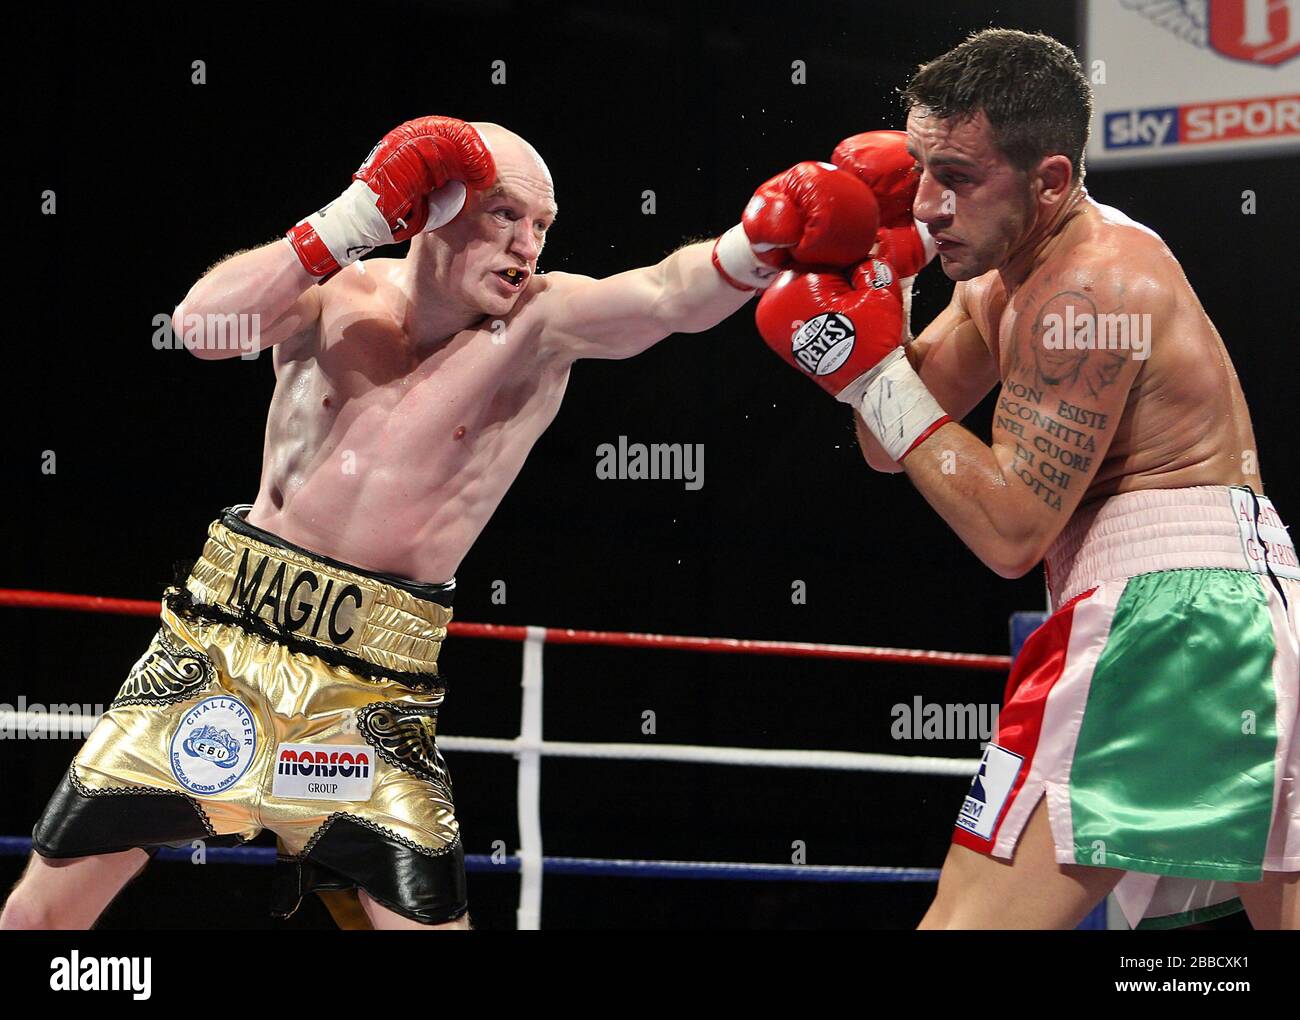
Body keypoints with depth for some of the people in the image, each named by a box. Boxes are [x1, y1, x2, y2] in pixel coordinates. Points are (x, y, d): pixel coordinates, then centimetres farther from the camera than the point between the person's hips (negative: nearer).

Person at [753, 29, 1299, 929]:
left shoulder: (1089, 288, -13)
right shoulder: (1006, 267, 17)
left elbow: (1010, 532, -16)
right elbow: (892, 449, 19)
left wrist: (871, 372, -13)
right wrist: (882, 265, 9)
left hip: (1159, 605, -11)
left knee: (966, 921, -14)